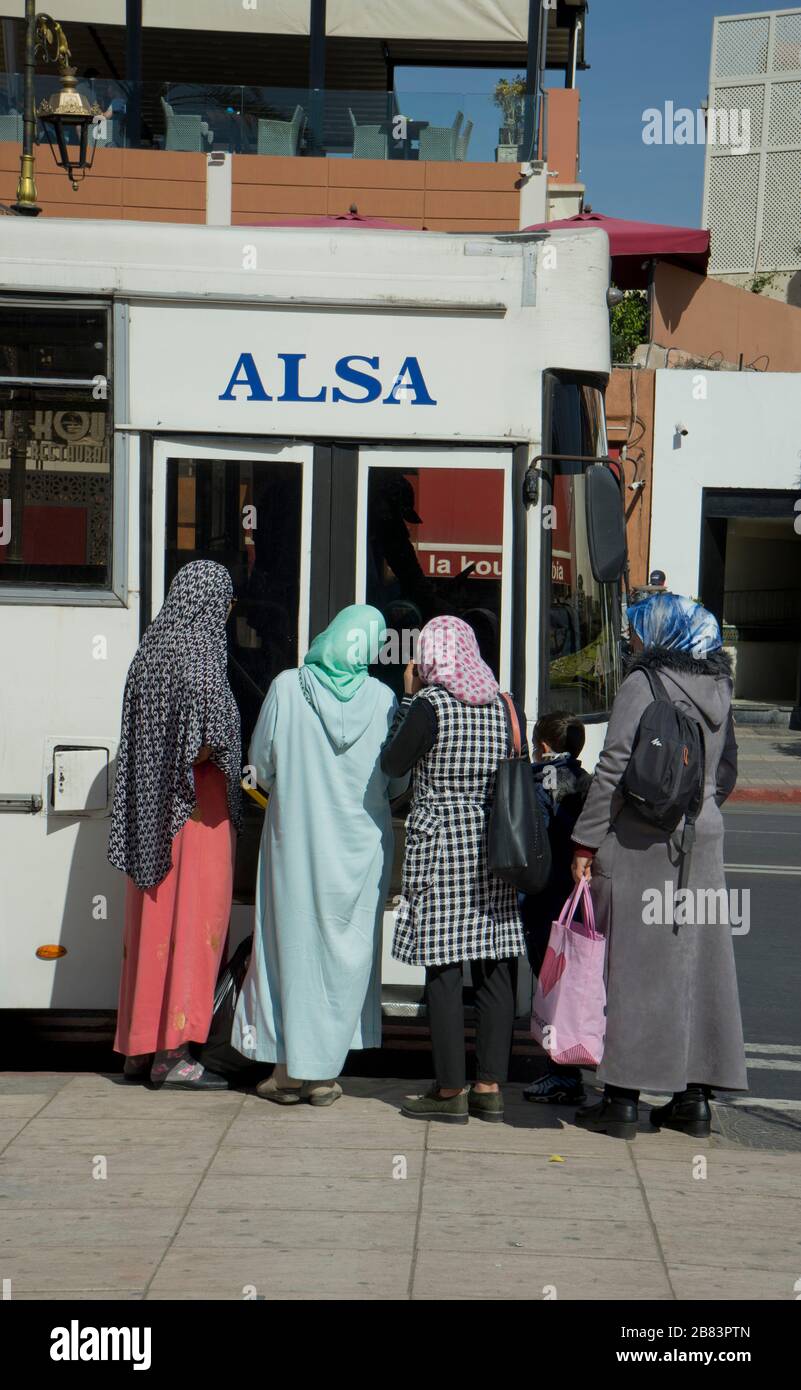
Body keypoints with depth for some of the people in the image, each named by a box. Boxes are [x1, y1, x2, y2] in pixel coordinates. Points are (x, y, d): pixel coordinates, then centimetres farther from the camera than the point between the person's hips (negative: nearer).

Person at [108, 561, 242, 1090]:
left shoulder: (150, 650, 10)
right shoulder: (198, 654, -15)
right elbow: (208, 741, -24)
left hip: (149, 809, 8)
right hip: (194, 808, -8)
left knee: (152, 924, 13)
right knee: (191, 922, -3)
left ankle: (138, 1046, 19)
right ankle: (173, 1052, -3)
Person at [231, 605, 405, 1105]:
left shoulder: (287, 687, -8)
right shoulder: (383, 698, -7)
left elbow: (261, 762, 0)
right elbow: (396, 781, 0)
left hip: (295, 836, 0)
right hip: (360, 844, 1)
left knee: (293, 942, 9)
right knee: (346, 950, 9)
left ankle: (289, 1070, 11)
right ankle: (326, 1073, 12)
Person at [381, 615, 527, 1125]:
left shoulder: (431, 704, -10)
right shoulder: (505, 705, 7)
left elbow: (392, 764, -1)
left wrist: (408, 696, 5)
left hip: (441, 844, -6)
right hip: (495, 848, 6)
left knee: (443, 969, -1)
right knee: (495, 968, 7)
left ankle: (451, 1090, 1)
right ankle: (491, 1087, 11)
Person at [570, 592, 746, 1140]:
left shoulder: (643, 685, -10)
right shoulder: (718, 689, 11)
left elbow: (613, 770, -13)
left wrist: (586, 843, -10)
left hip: (640, 845, -6)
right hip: (703, 842, 6)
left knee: (634, 967, -1)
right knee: (699, 965, 9)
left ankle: (623, 1099, 2)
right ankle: (693, 1098, 14)